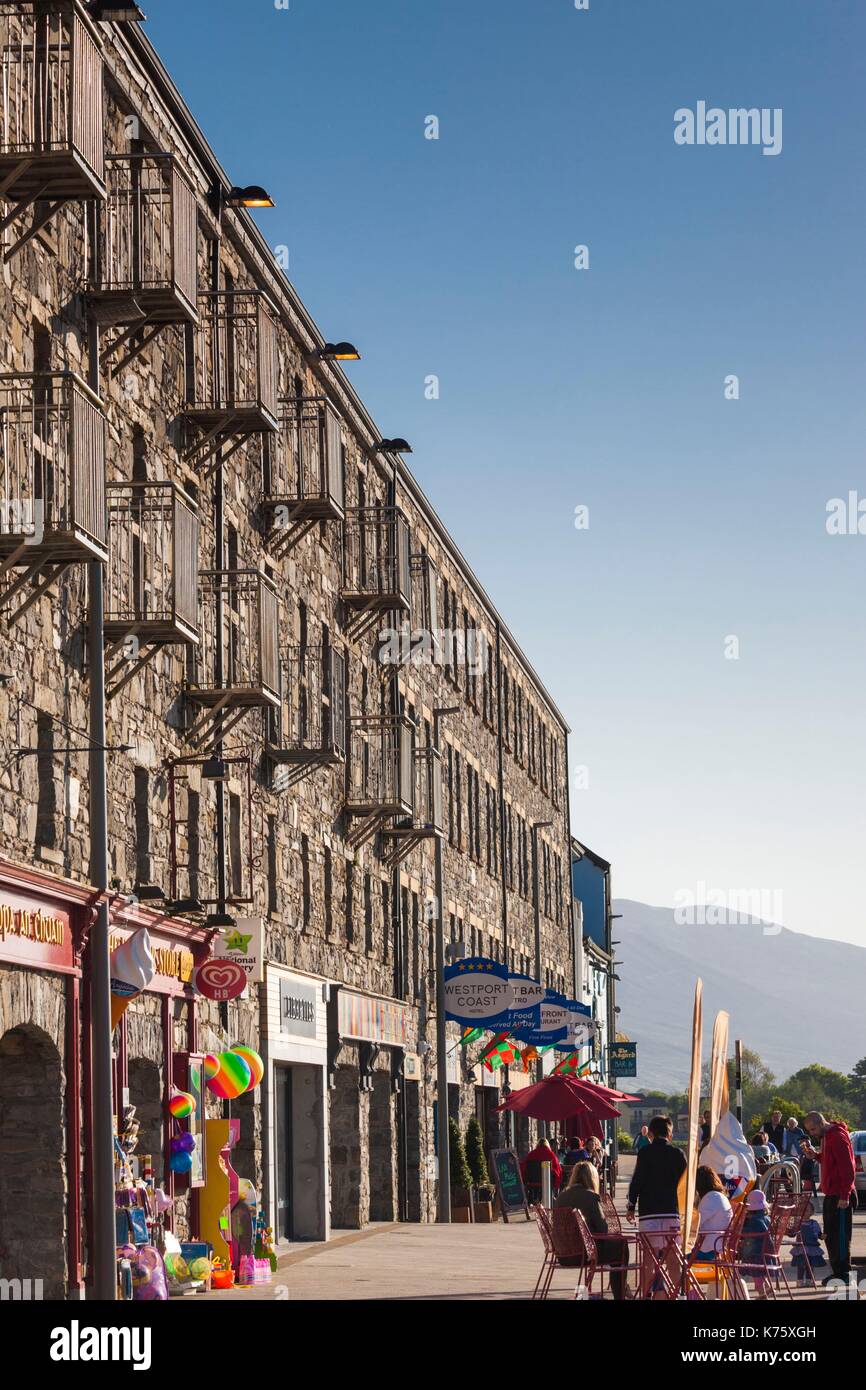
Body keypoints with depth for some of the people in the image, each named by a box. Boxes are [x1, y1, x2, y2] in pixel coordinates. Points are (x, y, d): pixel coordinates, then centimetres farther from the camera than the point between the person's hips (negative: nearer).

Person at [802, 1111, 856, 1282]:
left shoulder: (838, 1137, -15)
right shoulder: (826, 1137, 15)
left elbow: (847, 1168, -19)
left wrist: (844, 1195, -22)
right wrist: (815, 1155, 6)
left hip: (840, 1196, -10)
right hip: (831, 1194, 10)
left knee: (840, 1234, -7)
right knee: (830, 1235, 13)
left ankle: (843, 1273, -3)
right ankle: (838, 1272, 19)